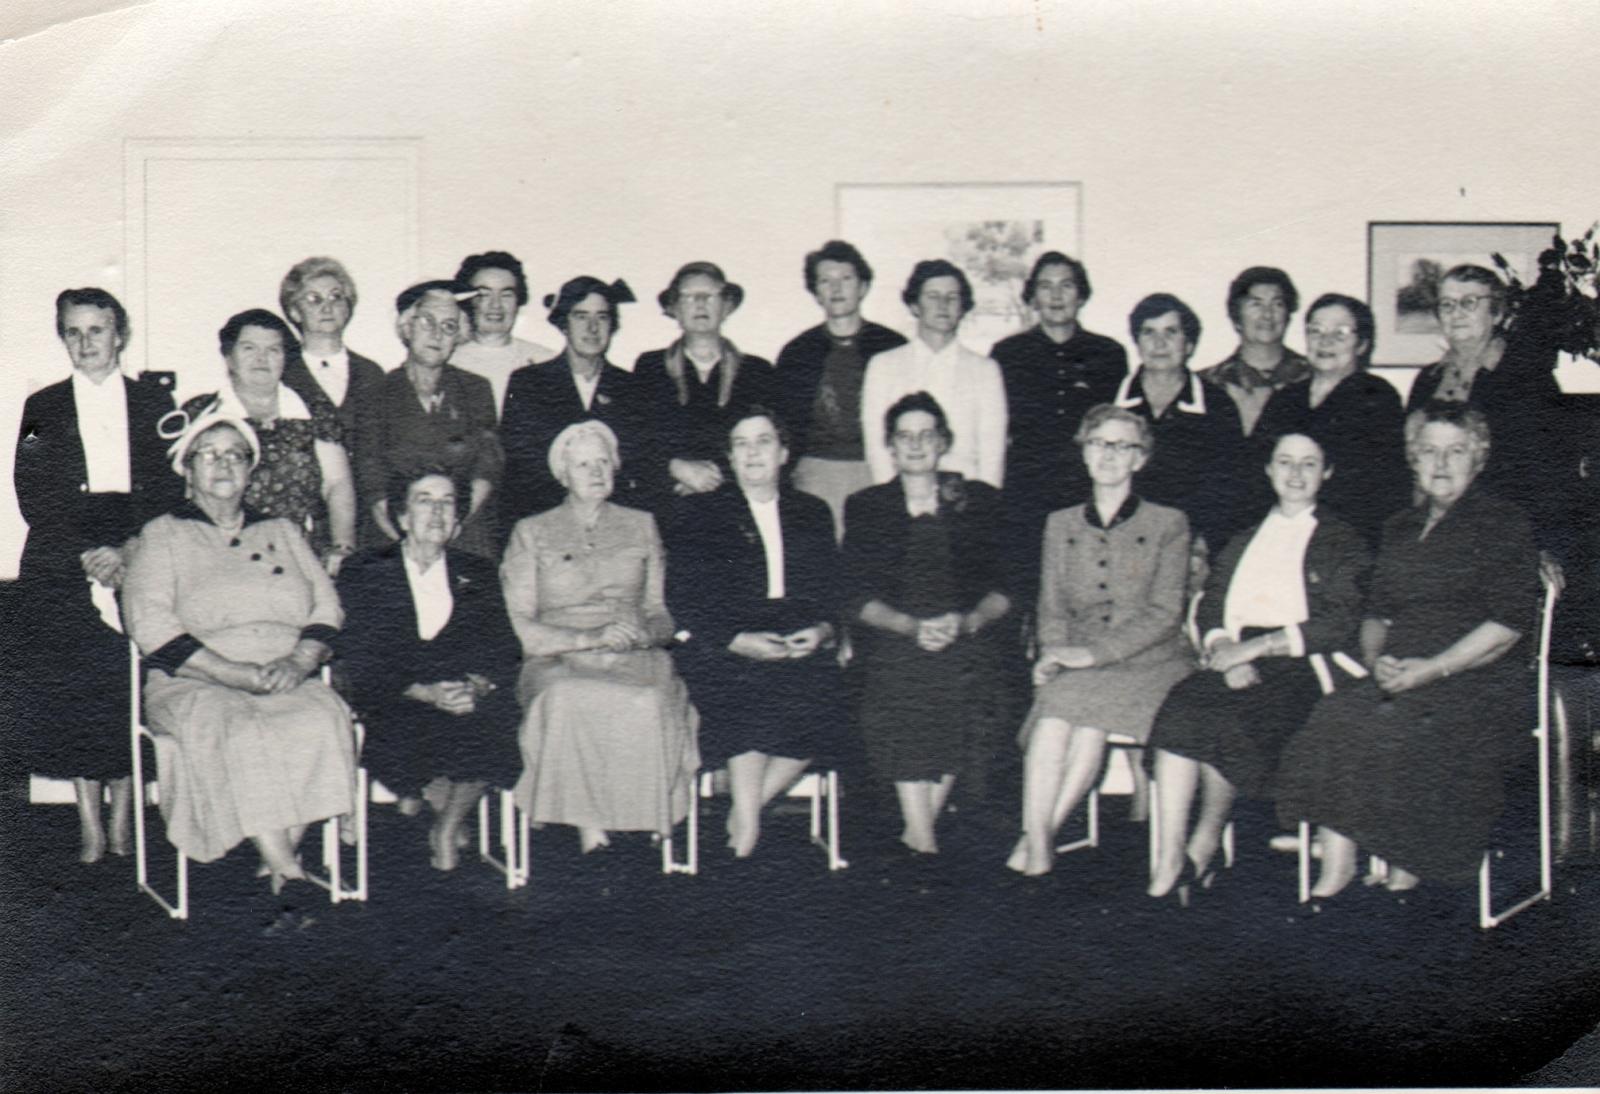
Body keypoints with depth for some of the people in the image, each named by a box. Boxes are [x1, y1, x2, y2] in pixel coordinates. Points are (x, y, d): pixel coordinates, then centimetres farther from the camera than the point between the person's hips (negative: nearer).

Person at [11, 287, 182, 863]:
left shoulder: (155, 401, 12)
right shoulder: (43, 409, 13)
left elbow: (171, 488, 4)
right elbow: (34, 498, 4)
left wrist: (126, 552, -10)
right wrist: (86, 555, -10)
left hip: (143, 562, 0)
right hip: (63, 573, 1)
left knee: (131, 697, -5)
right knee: (73, 696, -4)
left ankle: (122, 823, 5)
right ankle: (90, 826, 3)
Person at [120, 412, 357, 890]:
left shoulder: (281, 532, 23)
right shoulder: (163, 535, 11)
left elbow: (327, 607, 14)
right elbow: (150, 624, -4)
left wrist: (299, 661, -9)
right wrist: (234, 673, -15)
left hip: (288, 684, 3)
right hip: (193, 686, -2)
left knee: (321, 722, -31)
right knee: (238, 732, -36)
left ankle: (282, 858, -25)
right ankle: (285, 869, -32)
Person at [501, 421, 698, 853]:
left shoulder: (640, 526, 22)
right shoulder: (531, 533, 14)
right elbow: (520, 627, 3)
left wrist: (649, 631, -6)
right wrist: (590, 637, -12)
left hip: (635, 659, 1)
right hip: (559, 661, -1)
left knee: (650, 703, -36)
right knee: (569, 703, -39)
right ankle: (589, 830, -32)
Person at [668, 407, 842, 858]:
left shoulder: (813, 513, 21)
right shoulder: (702, 513, 11)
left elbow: (832, 591, 18)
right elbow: (682, 599, 2)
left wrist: (822, 629, -6)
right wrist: (737, 640, -12)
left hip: (799, 646, 2)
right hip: (722, 647, -2)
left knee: (820, 699, -30)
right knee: (749, 696, -35)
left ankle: (746, 809, -18)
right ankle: (748, 823, -29)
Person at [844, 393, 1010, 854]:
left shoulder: (980, 501, 17)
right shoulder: (865, 507, 16)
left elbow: (1002, 589, 10)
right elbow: (858, 599, 6)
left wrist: (967, 621, -11)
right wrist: (912, 626, -12)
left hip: (965, 640, 1)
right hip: (892, 642, 0)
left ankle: (917, 836, -19)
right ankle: (925, 843, -29)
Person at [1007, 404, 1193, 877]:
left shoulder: (1168, 524, 8)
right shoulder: (1061, 524, 19)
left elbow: (1164, 612, -3)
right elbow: (1052, 608, 15)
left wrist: (1093, 652, -15)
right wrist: (1053, 654, -8)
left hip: (1148, 662, -3)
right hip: (1077, 668, 3)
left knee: (1090, 723, -32)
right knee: (1052, 721, -30)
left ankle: (1038, 837, -26)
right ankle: (1037, 843, -32)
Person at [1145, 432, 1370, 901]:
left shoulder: (1345, 543, 12)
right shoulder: (1241, 542, 26)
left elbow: (1341, 624, -3)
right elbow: (1209, 607, 14)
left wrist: (1258, 645, -14)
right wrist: (1224, 649, -10)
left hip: (1300, 668, -3)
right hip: (1236, 659, 4)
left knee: (1230, 720, -34)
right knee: (1181, 705, -30)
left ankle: (1205, 846, -14)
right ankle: (1170, 858, -33)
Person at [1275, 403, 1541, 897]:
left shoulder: (1503, 524, 1)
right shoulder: (1400, 528, 21)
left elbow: (1508, 625, -8)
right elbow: (1375, 614, 21)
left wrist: (1432, 669, -17)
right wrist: (1377, 659, -2)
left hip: (1480, 682, -5)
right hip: (1400, 678, 5)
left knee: (1403, 741, -33)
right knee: (1331, 722, -23)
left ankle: (1403, 875, -21)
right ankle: (1335, 871, -23)